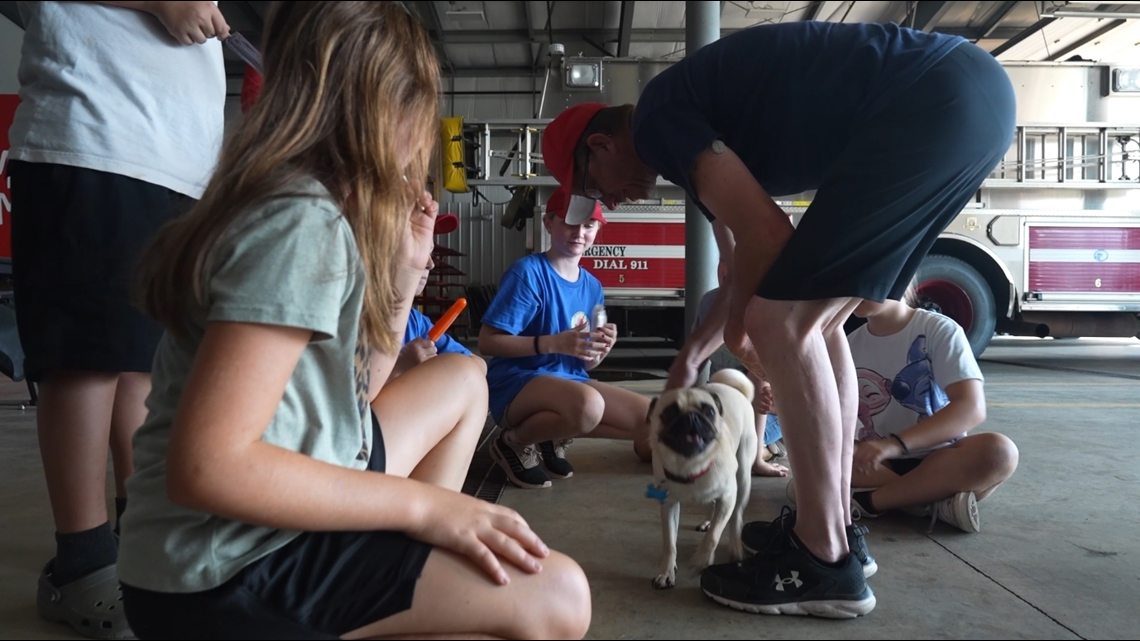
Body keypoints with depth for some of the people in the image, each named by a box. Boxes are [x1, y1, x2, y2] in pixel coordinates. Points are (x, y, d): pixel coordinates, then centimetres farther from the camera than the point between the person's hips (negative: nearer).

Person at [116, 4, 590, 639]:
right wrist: (426, 505, -20)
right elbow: (205, 467, -27)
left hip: (280, 516, 9)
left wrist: (407, 268, 4)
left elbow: (354, 390, 12)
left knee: (463, 377, 20)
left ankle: (415, 567, 14)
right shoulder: (303, 220, -21)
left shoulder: (313, 202, 8)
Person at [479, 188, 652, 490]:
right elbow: (487, 342, -17)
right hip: (516, 383, -7)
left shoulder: (593, 286, 9)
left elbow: (586, 362, 14)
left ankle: (555, 437, 10)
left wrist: (600, 349, -10)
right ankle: (514, 442, -7)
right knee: (588, 405, -38)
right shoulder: (528, 272, -13)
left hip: (570, 381, 8)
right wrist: (554, 343, -27)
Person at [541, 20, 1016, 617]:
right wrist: (689, 357, 36)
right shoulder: (698, 121, 22)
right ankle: (836, 529, 21)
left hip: (933, 100, -10)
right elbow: (749, 267, 28)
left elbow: (765, 234, -14)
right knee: (812, 319, 14)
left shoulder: (657, 118, -6)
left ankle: (825, 561, 0)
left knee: (782, 321, -9)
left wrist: (736, 323, 5)